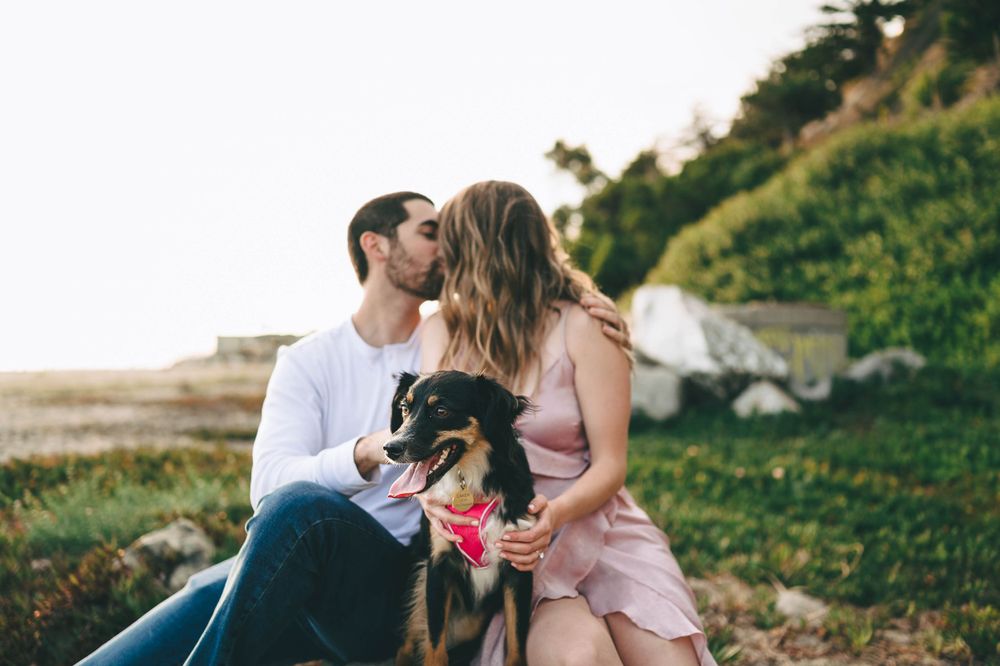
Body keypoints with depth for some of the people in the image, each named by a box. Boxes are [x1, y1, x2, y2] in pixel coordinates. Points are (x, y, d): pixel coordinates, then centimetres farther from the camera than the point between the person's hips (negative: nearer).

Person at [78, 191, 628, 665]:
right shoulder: (308, 361, 10)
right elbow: (269, 481, -7)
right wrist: (369, 451, -27)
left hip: (403, 598, 0)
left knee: (300, 506, -32)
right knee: (211, 594, -33)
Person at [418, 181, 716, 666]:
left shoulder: (583, 328, -1)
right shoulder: (441, 331, 8)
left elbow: (609, 466, -5)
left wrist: (555, 514, -25)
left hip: (585, 517, 0)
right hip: (493, 540, 0)